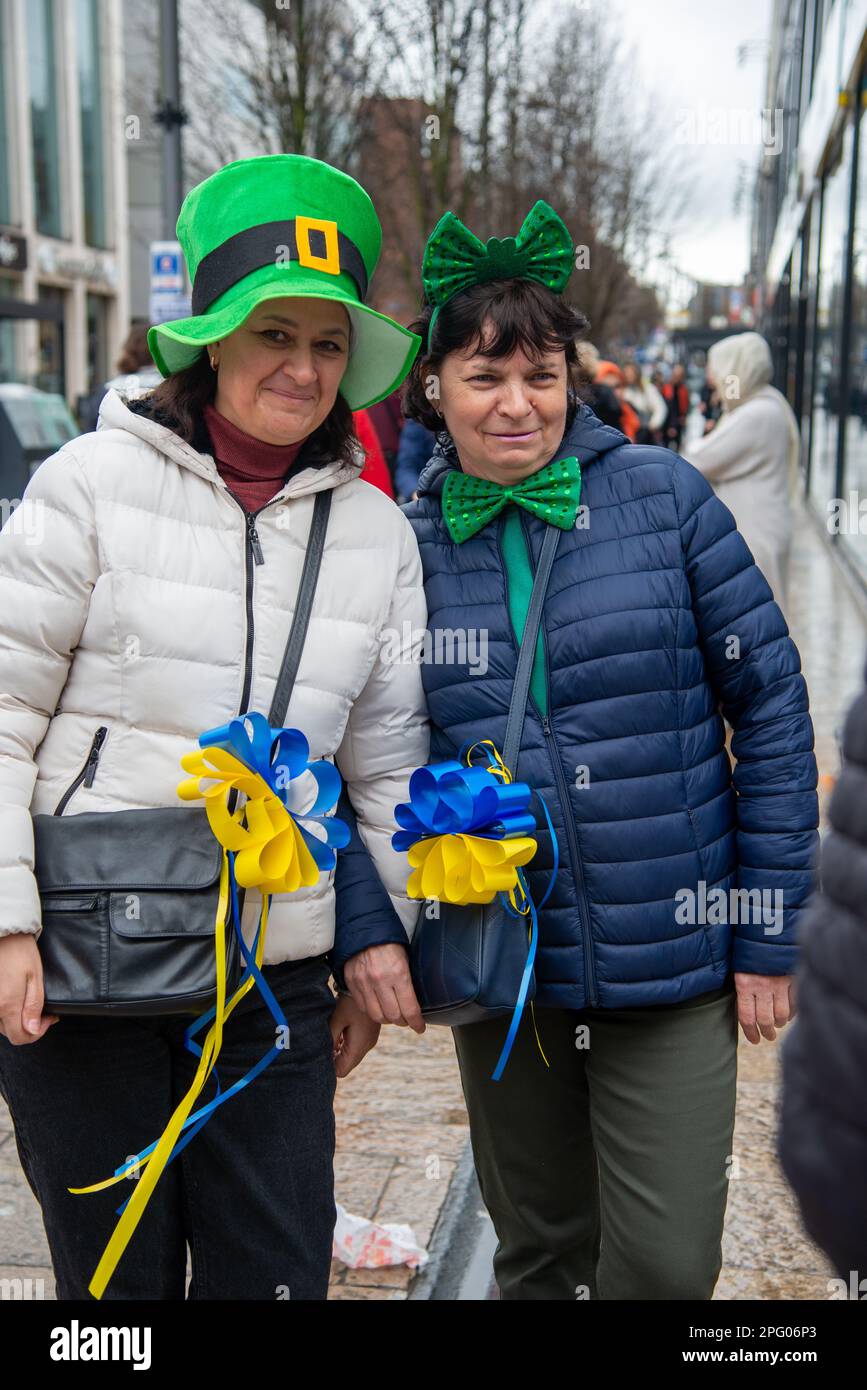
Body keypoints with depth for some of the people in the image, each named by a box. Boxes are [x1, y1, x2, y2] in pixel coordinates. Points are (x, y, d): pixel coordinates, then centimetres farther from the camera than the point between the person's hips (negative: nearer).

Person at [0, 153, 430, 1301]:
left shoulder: (374, 530, 7)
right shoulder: (96, 481, -3)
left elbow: (387, 759, 12)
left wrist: (380, 935, 11)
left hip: (275, 974, 3)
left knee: (278, 1273, 8)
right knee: (118, 1277, 10)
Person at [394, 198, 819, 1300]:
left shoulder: (662, 495, -6)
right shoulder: (407, 539, -1)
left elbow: (770, 703, -3)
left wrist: (767, 931, -4)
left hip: (673, 962, -2)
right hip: (499, 970, 2)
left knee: (667, 1262, 2)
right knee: (539, 1254, 18)